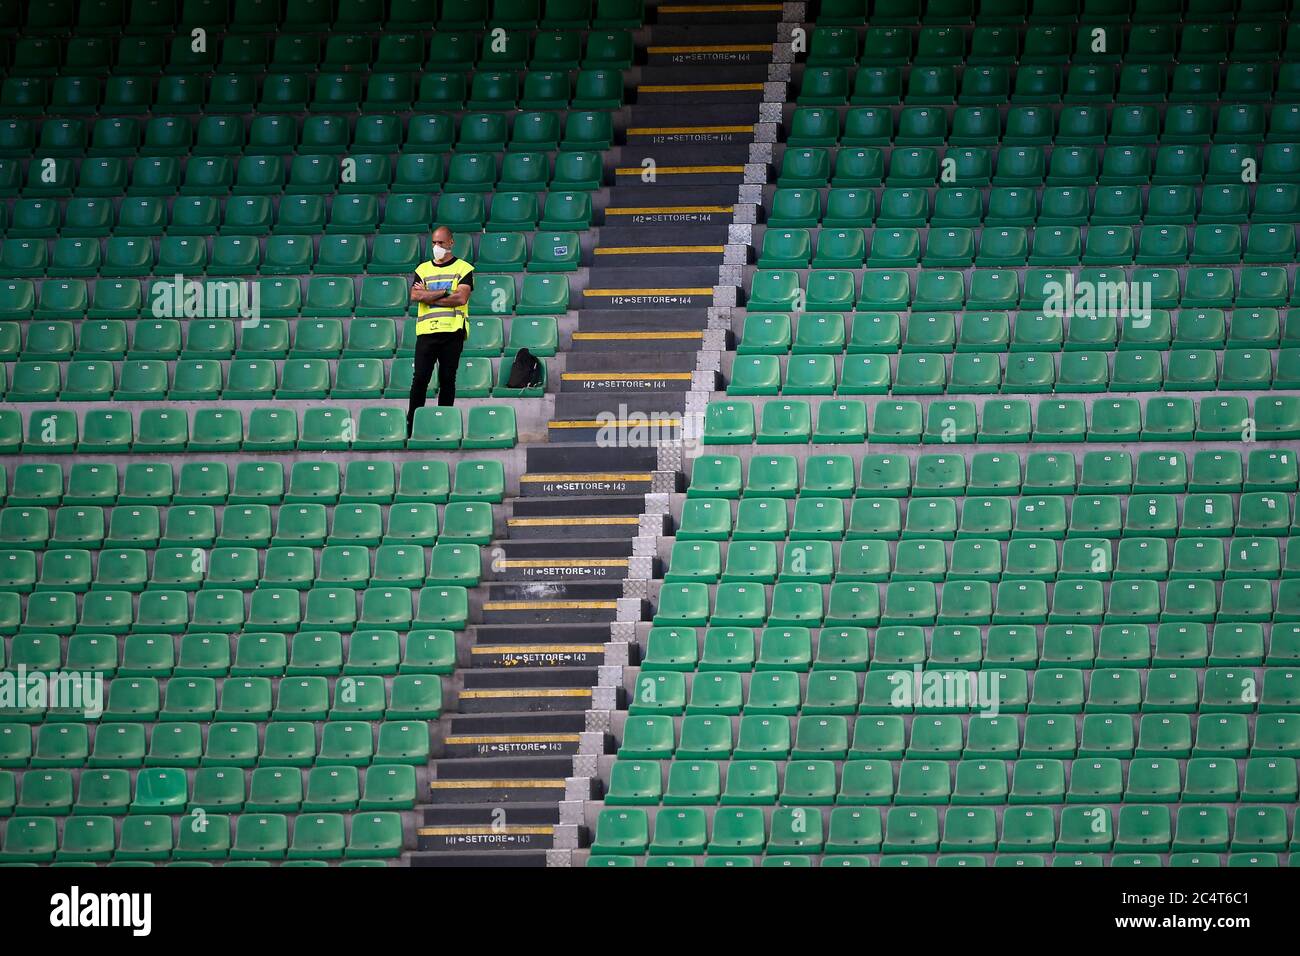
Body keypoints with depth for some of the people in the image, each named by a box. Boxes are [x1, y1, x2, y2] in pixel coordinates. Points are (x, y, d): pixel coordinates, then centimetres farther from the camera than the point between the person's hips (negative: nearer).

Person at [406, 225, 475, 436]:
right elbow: (414, 295, -1)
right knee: (420, 378, -5)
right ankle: (412, 425, -3)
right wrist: (445, 293, -8)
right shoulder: (423, 269, 15)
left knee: (447, 379, 1)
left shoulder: (463, 268, 6)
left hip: (452, 331, -2)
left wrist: (428, 296, -4)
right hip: (426, 330, 2)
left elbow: (461, 298, -9)